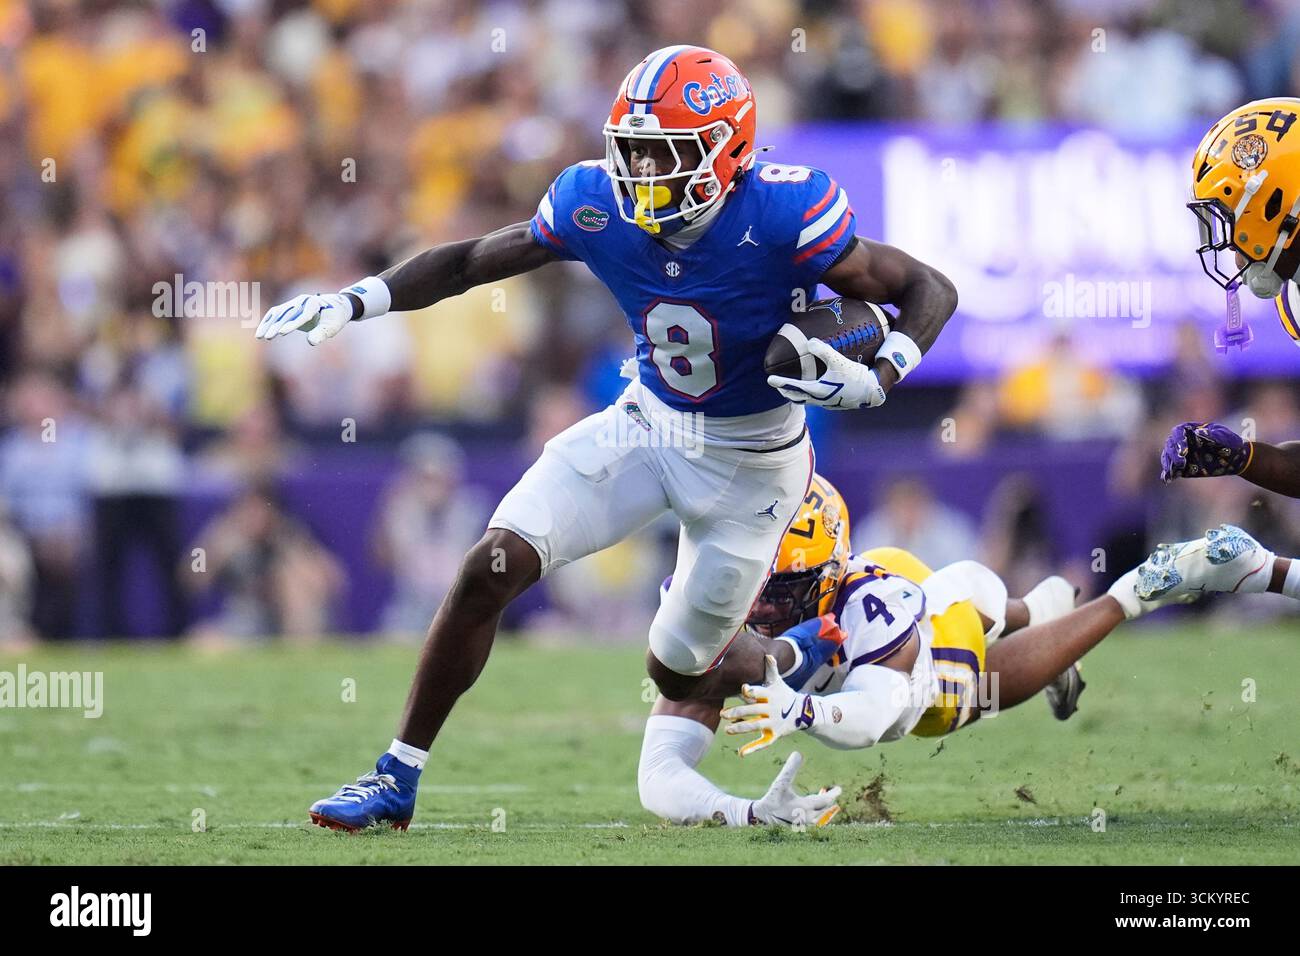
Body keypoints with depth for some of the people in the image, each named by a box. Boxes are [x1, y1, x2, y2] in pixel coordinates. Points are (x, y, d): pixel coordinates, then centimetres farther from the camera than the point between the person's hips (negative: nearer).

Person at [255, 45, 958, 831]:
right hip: (646, 426, 3)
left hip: (750, 463, -3)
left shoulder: (781, 214, -28)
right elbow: (472, 262, -2)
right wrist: (354, 302, -12)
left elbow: (931, 292, -20)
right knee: (490, 569, -11)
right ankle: (397, 781, 1)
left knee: (680, 671, 7)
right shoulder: (597, 205, -16)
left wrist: (874, 381, -37)